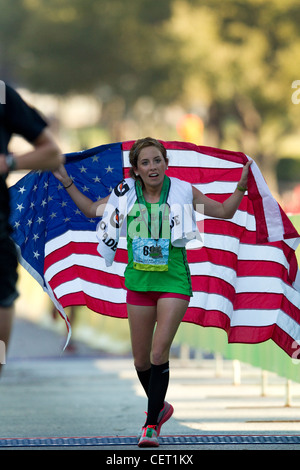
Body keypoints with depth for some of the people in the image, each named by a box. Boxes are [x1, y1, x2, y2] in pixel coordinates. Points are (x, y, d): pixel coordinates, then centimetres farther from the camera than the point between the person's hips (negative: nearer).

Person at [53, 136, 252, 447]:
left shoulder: (183, 191, -5)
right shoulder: (126, 193, -1)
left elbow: (224, 212, 7)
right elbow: (92, 210, 16)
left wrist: (240, 188, -7)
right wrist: (67, 183, 8)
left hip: (174, 281, -3)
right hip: (139, 282, 3)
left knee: (159, 354, -14)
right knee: (140, 360, 9)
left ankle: (151, 424, -3)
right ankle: (160, 407, 36)